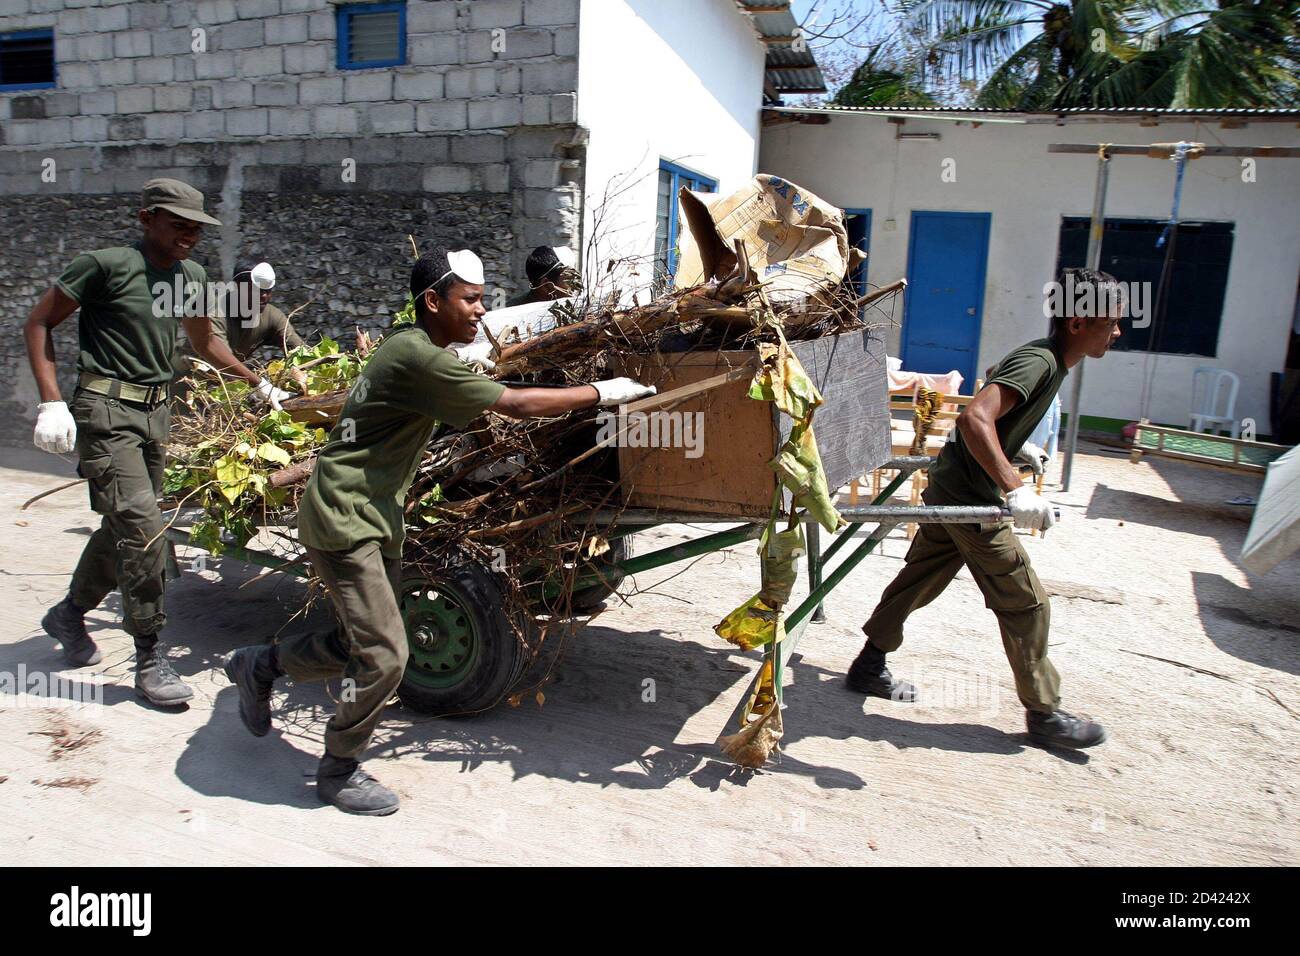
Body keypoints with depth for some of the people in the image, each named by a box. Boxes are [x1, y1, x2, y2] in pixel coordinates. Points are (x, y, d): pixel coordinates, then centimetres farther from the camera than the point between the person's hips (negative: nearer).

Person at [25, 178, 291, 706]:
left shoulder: (192, 276, 10)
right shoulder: (105, 265, -10)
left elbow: (205, 341, 26)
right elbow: (38, 323, -4)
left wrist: (260, 384, 27)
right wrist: (51, 403, -13)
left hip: (155, 411, 7)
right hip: (106, 410, -7)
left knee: (122, 525, 14)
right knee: (143, 529, -14)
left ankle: (69, 613, 38)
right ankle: (149, 659, -4)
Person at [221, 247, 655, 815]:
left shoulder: (416, 348, 11)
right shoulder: (418, 358, -21)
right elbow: (516, 405, -22)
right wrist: (601, 393, -15)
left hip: (376, 517, 10)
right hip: (344, 519, -10)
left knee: (360, 647, 15)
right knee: (383, 656, -7)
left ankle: (258, 666, 38)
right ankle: (338, 772, 15)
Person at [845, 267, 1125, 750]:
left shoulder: (1042, 357, 10)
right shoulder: (1040, 362, -21)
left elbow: (994, 416, 27)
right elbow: (975, 418, -36)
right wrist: (1016, 489, -42)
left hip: (948, 491, 10)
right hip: (970, 502, -10)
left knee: (918, 581, 17)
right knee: (1025, 603, 1)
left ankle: (869, 668, 29)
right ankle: (1044, 713, 15)